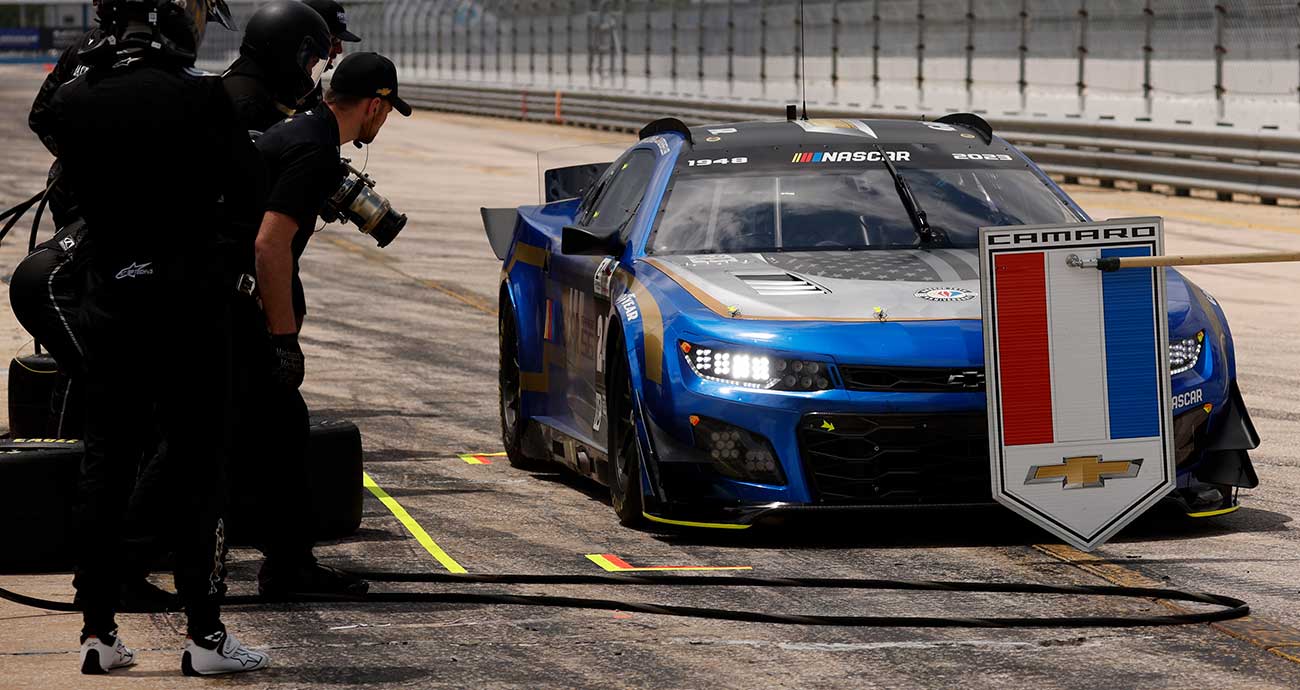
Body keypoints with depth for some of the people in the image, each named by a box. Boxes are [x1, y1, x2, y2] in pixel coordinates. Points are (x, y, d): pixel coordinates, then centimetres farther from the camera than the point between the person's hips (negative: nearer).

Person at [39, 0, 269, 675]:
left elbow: (76, 188, 8)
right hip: (190, 302, -3)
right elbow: (249, 197, -9)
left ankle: (98, 631, 13)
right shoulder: (201, 96, -13)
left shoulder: (70, 102, -3)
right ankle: (204, 634, 4)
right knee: (196, 466, 3)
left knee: (104, 463, 11)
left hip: (107, 302, 3)